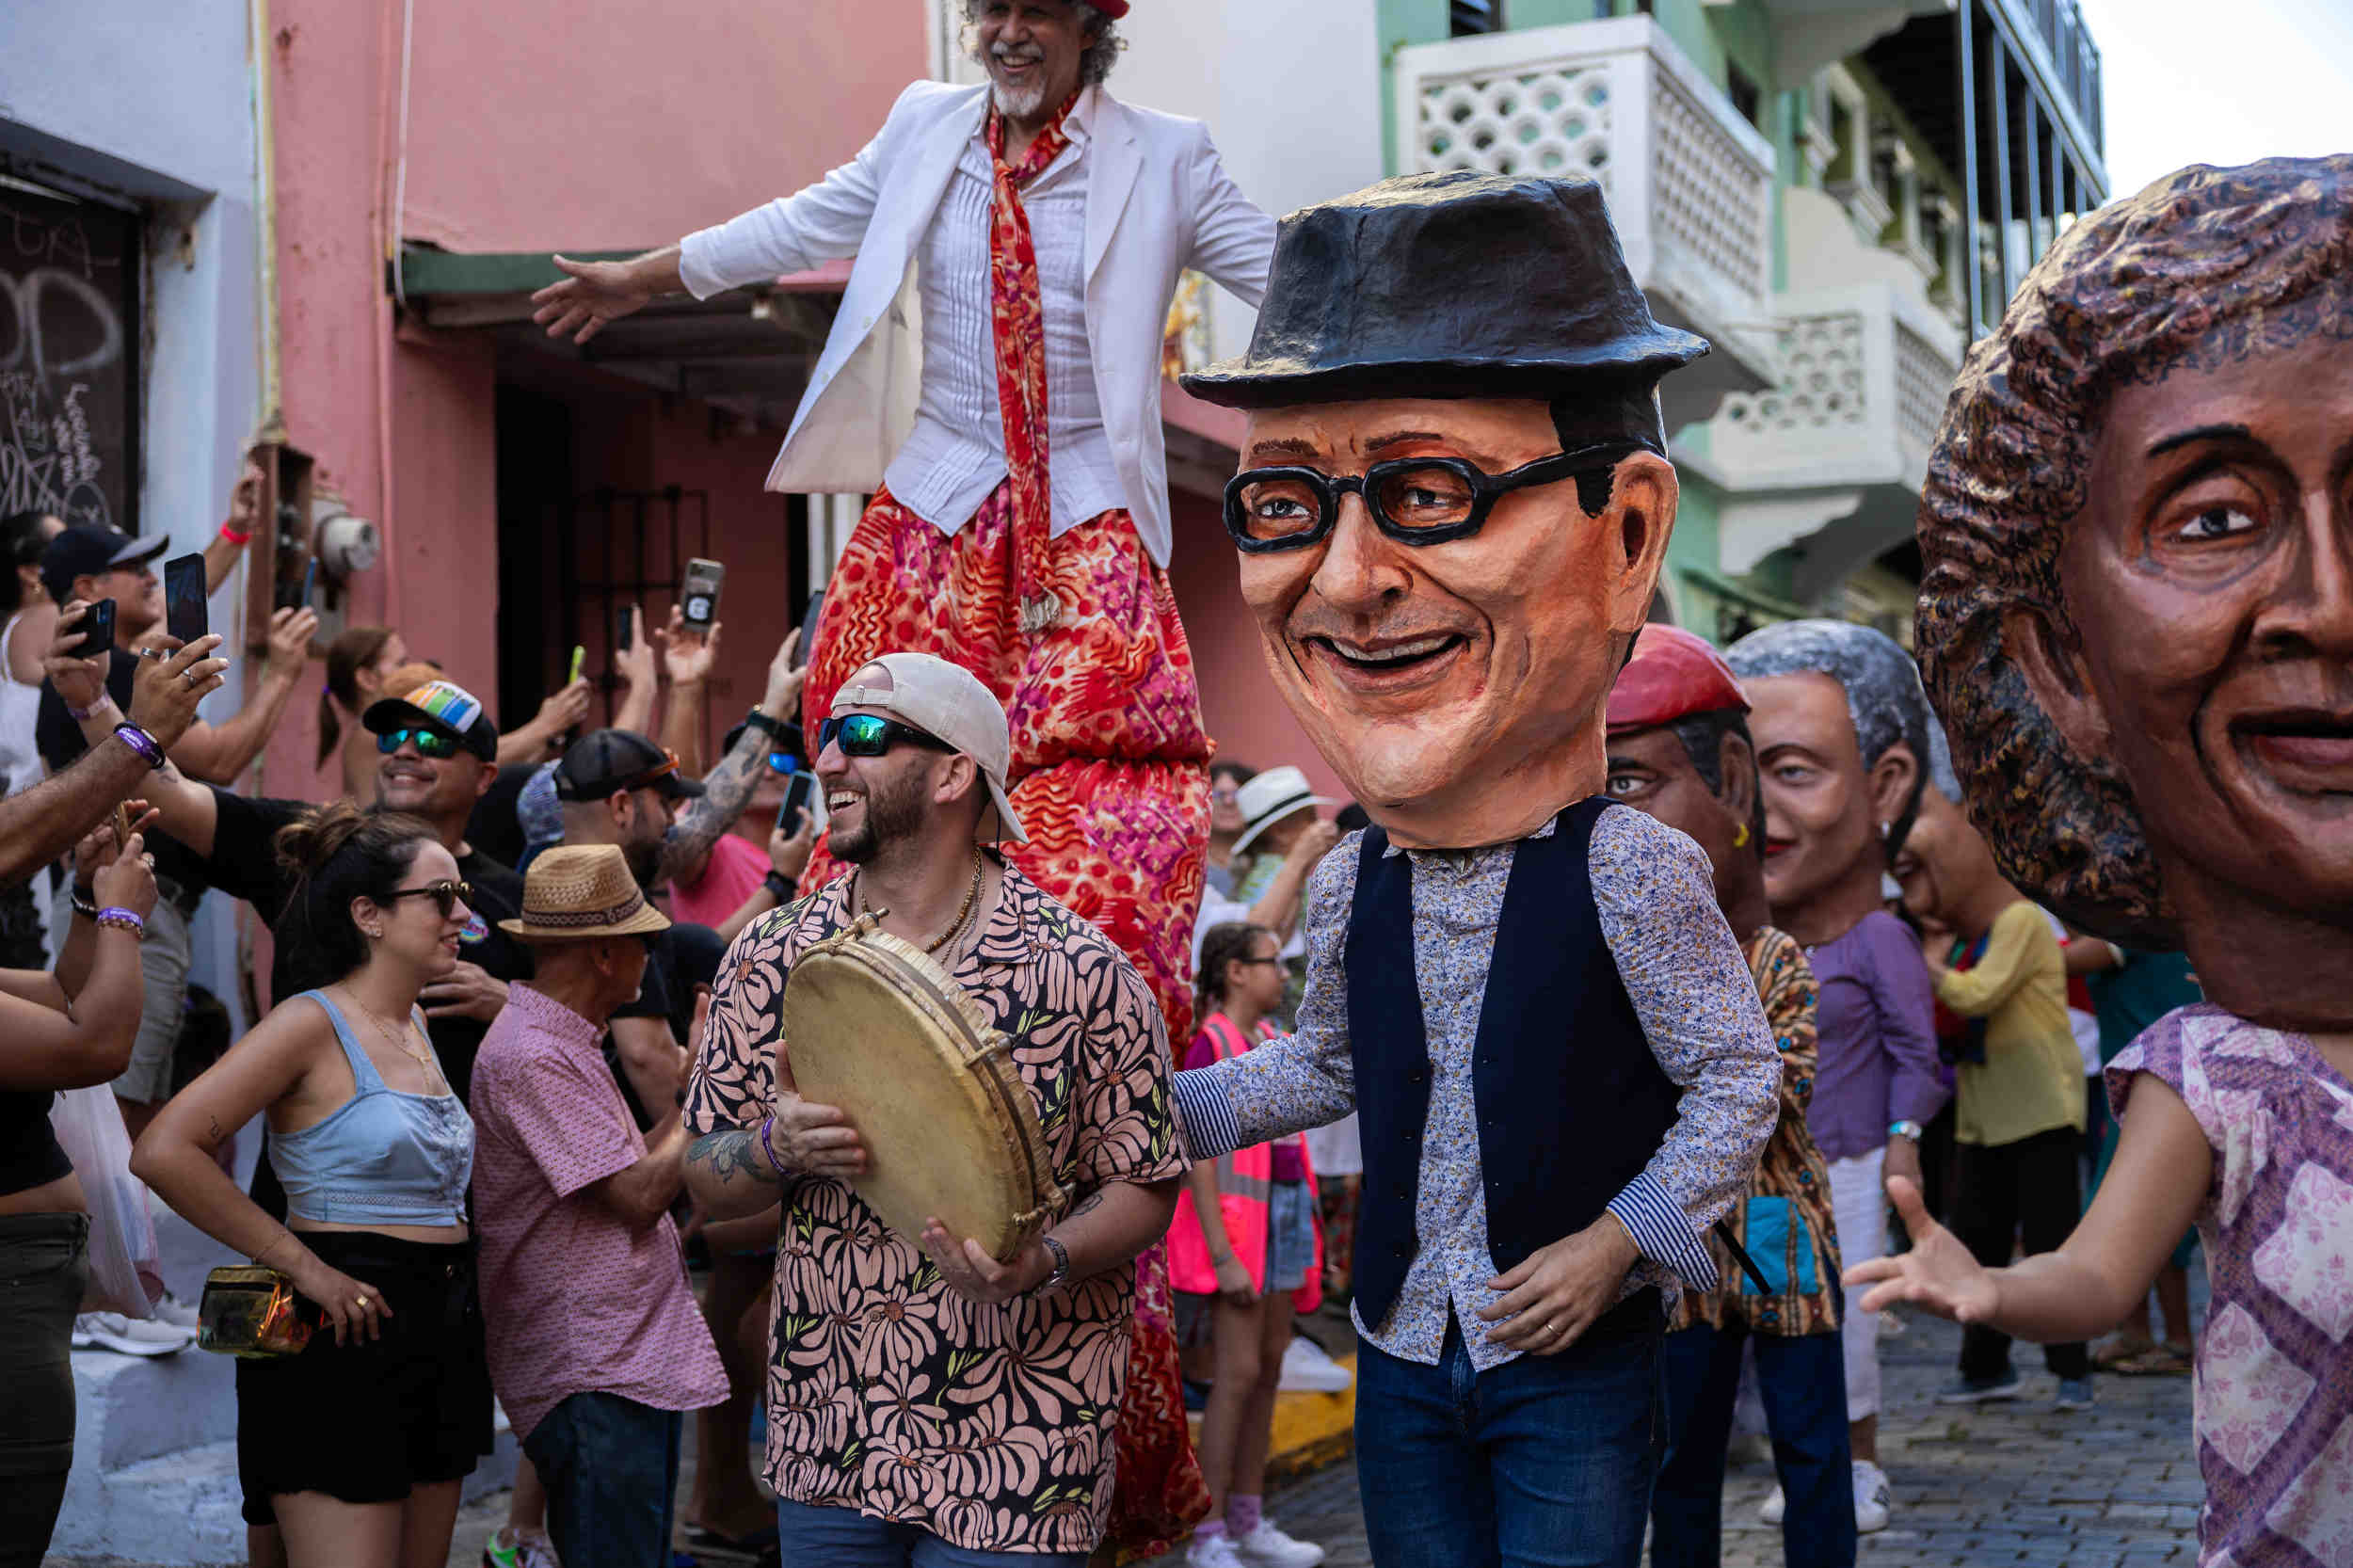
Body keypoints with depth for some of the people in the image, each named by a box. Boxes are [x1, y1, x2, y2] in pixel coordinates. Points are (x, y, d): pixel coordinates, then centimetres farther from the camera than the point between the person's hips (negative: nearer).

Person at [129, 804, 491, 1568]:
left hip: (441, 1330, 8)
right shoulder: (313, 1024, -11)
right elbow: (163, 1152, -20)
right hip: (345, 1338, -8)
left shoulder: (416, 1025, 14)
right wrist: (302, 1264, -18)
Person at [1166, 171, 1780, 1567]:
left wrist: (1617, 1243, -11)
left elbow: (1740, 1080, -7)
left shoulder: (1633, 872, -18)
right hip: (1404, 1360, 5)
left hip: (1576, 1366, -4)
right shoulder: (1350, 885, -2)